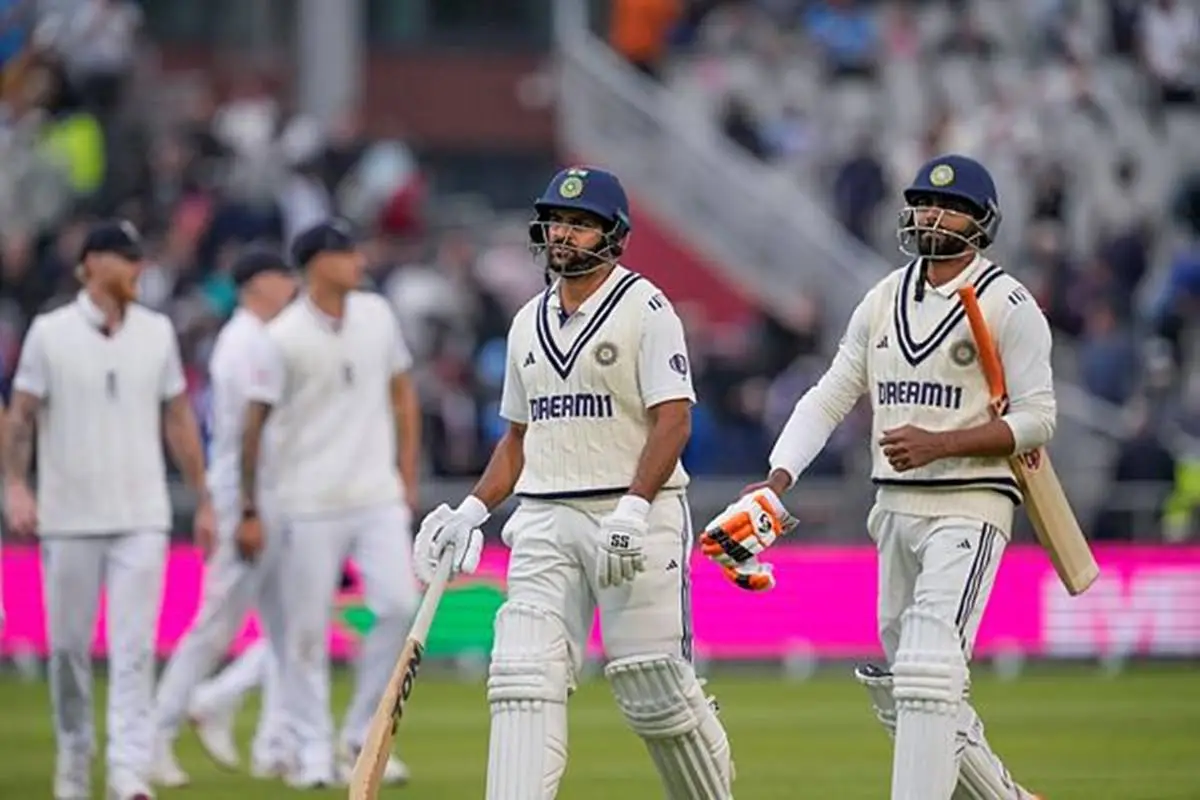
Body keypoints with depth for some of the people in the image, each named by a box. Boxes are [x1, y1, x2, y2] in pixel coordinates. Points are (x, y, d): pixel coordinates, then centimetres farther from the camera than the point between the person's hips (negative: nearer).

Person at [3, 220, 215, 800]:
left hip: (141, 517, 1)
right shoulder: (50, 333, -1)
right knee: (68, 645, 6)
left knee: (135, 647, -8)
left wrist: (203, 500, 9)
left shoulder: (156, 333, 7)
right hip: (68, 518, -1)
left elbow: (179, 420, 12)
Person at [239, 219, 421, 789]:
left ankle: (362, 737, 6)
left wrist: (408, 476, 12)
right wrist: (249, 510, -2)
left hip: (379, 498, 4)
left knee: (399, 605, -8)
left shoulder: (377, 315, 6)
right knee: (307, 628, 0)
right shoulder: (283, 337, -9)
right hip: (311, 503, -4)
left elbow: (402, 394, 16)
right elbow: (254, 425, -4)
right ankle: (313, 752, 10)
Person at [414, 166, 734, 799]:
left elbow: (673, 421, -12)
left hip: (636, 517, -5)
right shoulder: (529, 323, 16)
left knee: (655, 688, -5)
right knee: (523, 680, -8)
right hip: (543, 523, 6)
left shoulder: (646, 309, -4)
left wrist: (632, 510, -23)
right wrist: (473, 509, 10)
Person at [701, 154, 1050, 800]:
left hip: (969, 506, -7)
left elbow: (1036, 419, -9)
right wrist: (775, 486, -4)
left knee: (929, 669, -21)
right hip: (894, 506, 7)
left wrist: (940, 444, -20)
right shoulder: (885, 299, 12)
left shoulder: (1008, 306, -5)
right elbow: (830, 397, 10)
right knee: (901, 692, 10)